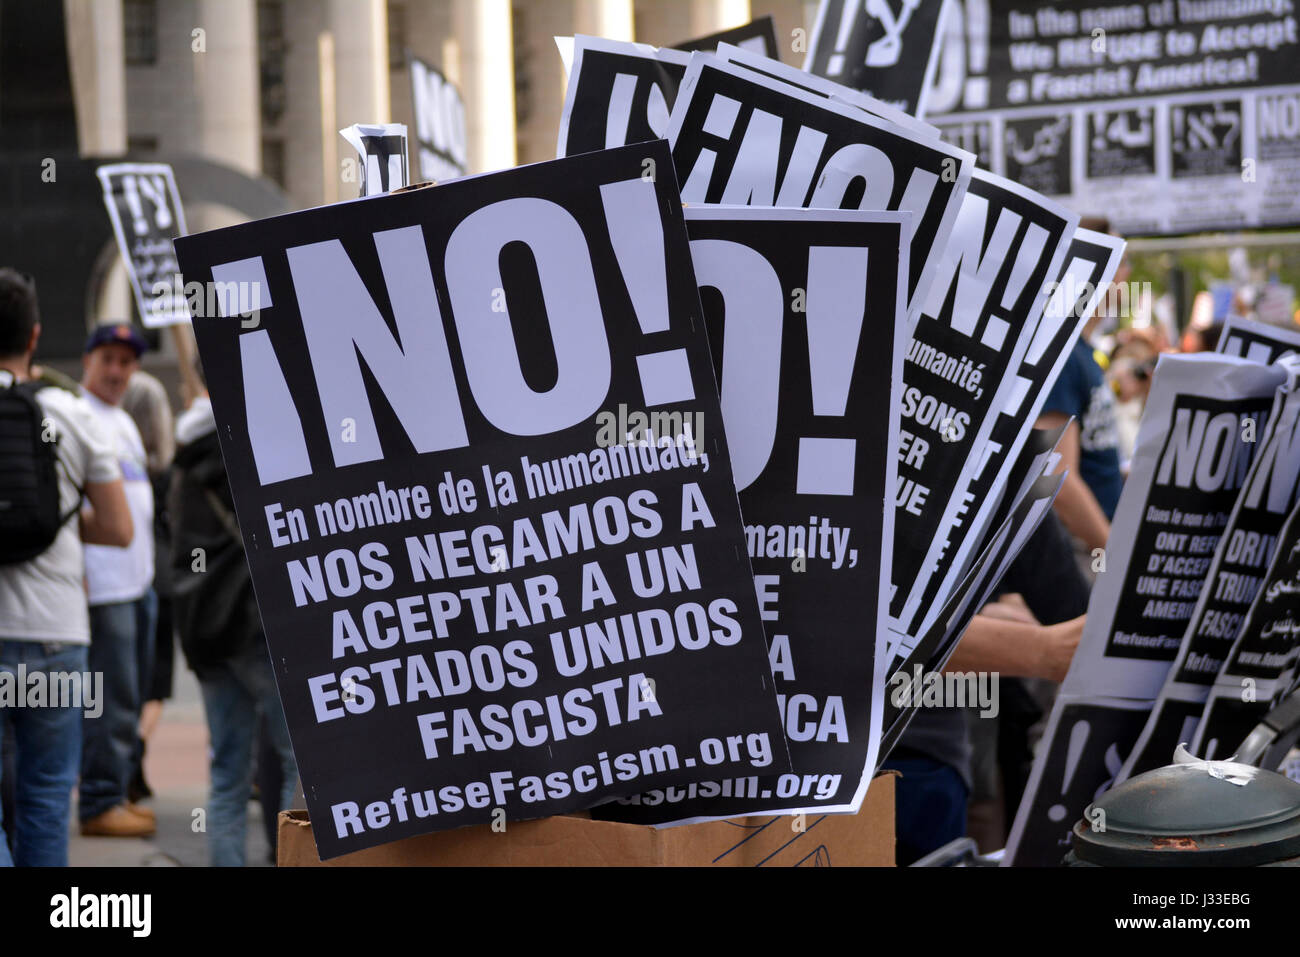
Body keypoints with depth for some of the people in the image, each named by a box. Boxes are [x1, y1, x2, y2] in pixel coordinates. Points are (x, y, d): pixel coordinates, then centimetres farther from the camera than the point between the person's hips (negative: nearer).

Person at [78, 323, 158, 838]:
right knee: (112, 699, -9)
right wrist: (74, 572, -22)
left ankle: (118, 791, 18)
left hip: (139, 578, 9)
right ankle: (100, 803, -4)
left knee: (129, 698, 12)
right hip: (104, 582, -9)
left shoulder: (124, 422, 20)